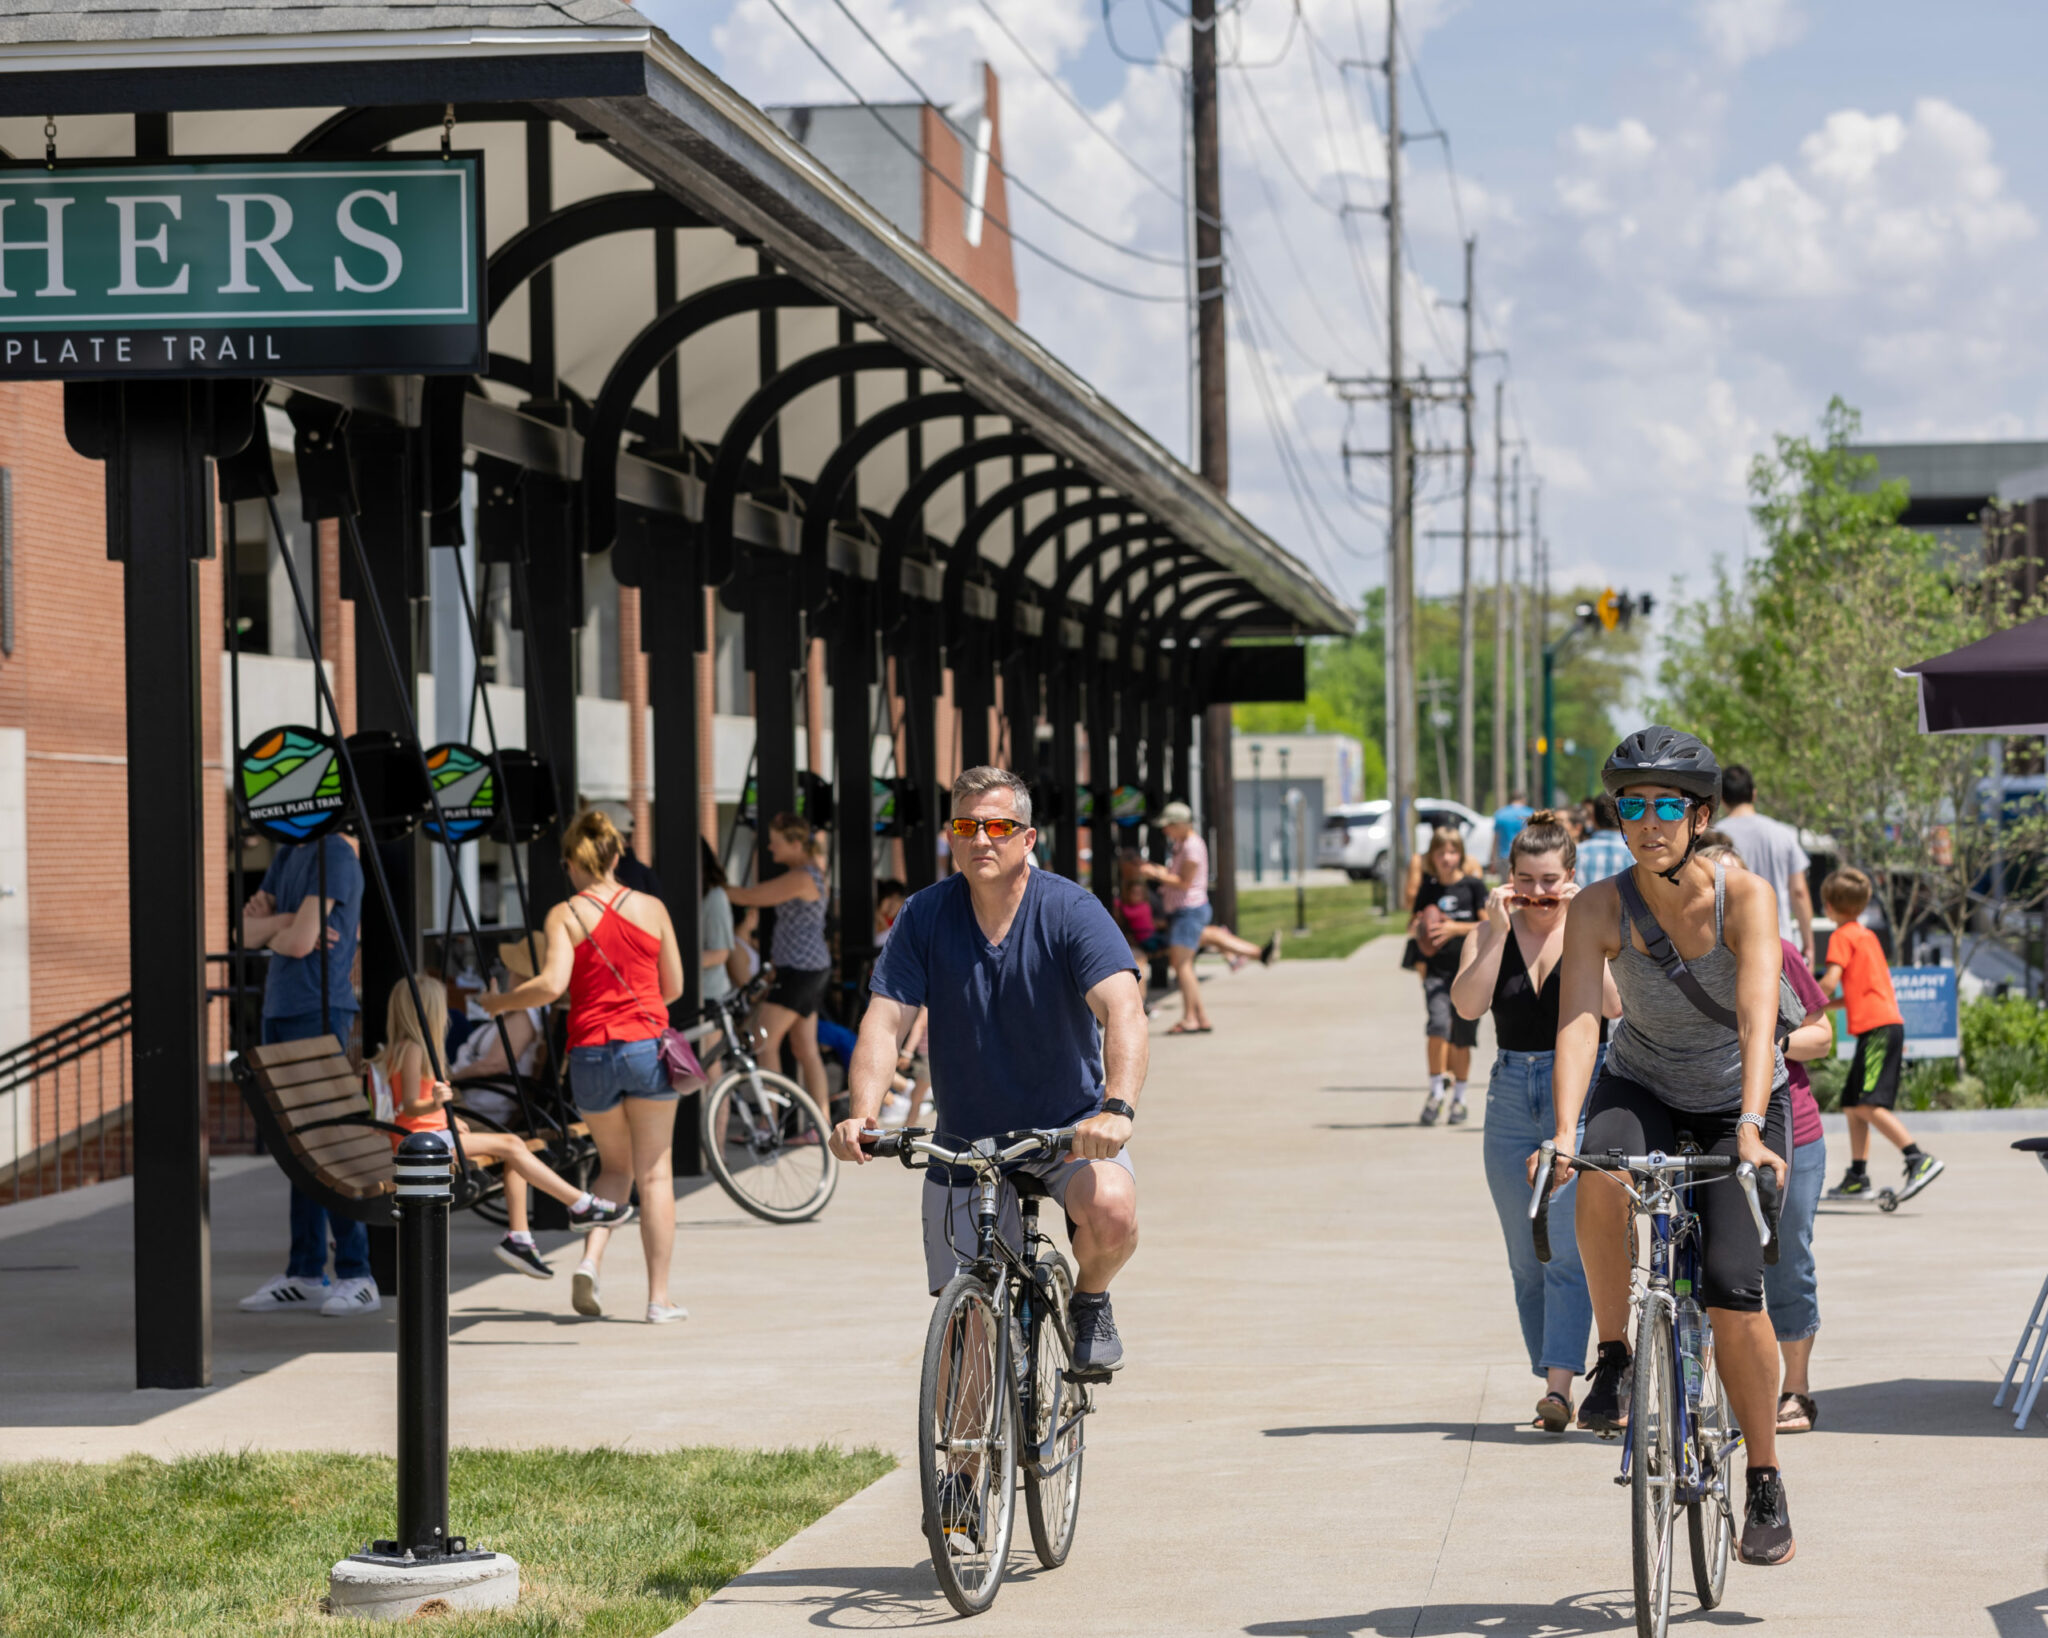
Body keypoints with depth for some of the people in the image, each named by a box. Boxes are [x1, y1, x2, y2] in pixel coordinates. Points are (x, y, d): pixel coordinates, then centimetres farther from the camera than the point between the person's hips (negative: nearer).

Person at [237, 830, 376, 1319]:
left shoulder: (334, 854, -11)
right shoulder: (287, 855, 16)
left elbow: (299, 943, -17)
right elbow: (247, 934, 11)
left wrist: (272, 931, 4)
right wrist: (285, 920, -8)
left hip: (318, 1012, -9)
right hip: (279, 1012, 9)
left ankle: (357, 1276, -3)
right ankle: (304, 1276, 14)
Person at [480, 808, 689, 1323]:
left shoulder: (566, 916, -2)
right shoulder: (651, 908, 4)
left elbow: (551, 985, -16)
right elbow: (673, 987, 9)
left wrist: (500, 1003, 0)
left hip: (590, 1053, 0)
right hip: (647, 1047, 0)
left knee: (615, 1165, 21)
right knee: (654, 1173, 7)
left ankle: (591, 1260, -1)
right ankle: (659, 1297, 6)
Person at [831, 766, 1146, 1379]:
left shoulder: (1071, 910, -14)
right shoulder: (925, 916, -6)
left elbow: (1123, 1011, -27)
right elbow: (885, 1021, -14)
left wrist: (1117, 1107, -46)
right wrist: (862, 1113, -32)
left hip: (1070, 1126, -2)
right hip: (965, 1139, 2)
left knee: (1111, 1212, -32)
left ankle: (1090, 1302, 2)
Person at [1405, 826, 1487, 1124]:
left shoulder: (1472, 885, -1)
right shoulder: (1427, 888, 6)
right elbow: (1414, 924, 17)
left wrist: (1456, 928, -15)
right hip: (1435, 968, 1)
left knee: (1461, 1037, 5)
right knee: (1438, 1025, -20)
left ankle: (1458, 1097, 20)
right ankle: (1437, 1090, -9)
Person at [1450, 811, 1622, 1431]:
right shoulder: (1492, 933, 6)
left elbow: (1614, 1004, -15)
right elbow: (1467, 1004, -9)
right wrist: (1499, 930, -13)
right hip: (1511, 1099, 4)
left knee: (1567, 1247, -13)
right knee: (1527, 1258, 7)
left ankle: (1559, 1385, -17)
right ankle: (1551, 1379, 17)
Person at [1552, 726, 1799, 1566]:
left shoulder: (1744, 896, -23)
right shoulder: (1599, 908, -18)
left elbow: (1757, 1019, -34)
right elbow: (1578, 1023, -29)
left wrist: (1750, 1130, -48)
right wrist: (1563, 1132, -44)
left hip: (1737, 1097, -1)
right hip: (1641, 1086, 1)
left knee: (1732, 1291, -15)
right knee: (1602, 1176, -35)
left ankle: (1765, 1481, 2)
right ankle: (1613, 1355, -15)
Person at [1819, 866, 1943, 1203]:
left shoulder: (1842, 936, -4)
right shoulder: (1868, 935, 22)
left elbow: (1830, 982, -16)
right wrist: (1822, 1004, 25)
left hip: (1878, 1028, -9)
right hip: (1887, 1022, 9)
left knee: (1868, 1104, -17)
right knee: (1852, 1103, 13)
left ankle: (1920, 1160, -25)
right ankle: (1858, 1175, 14)